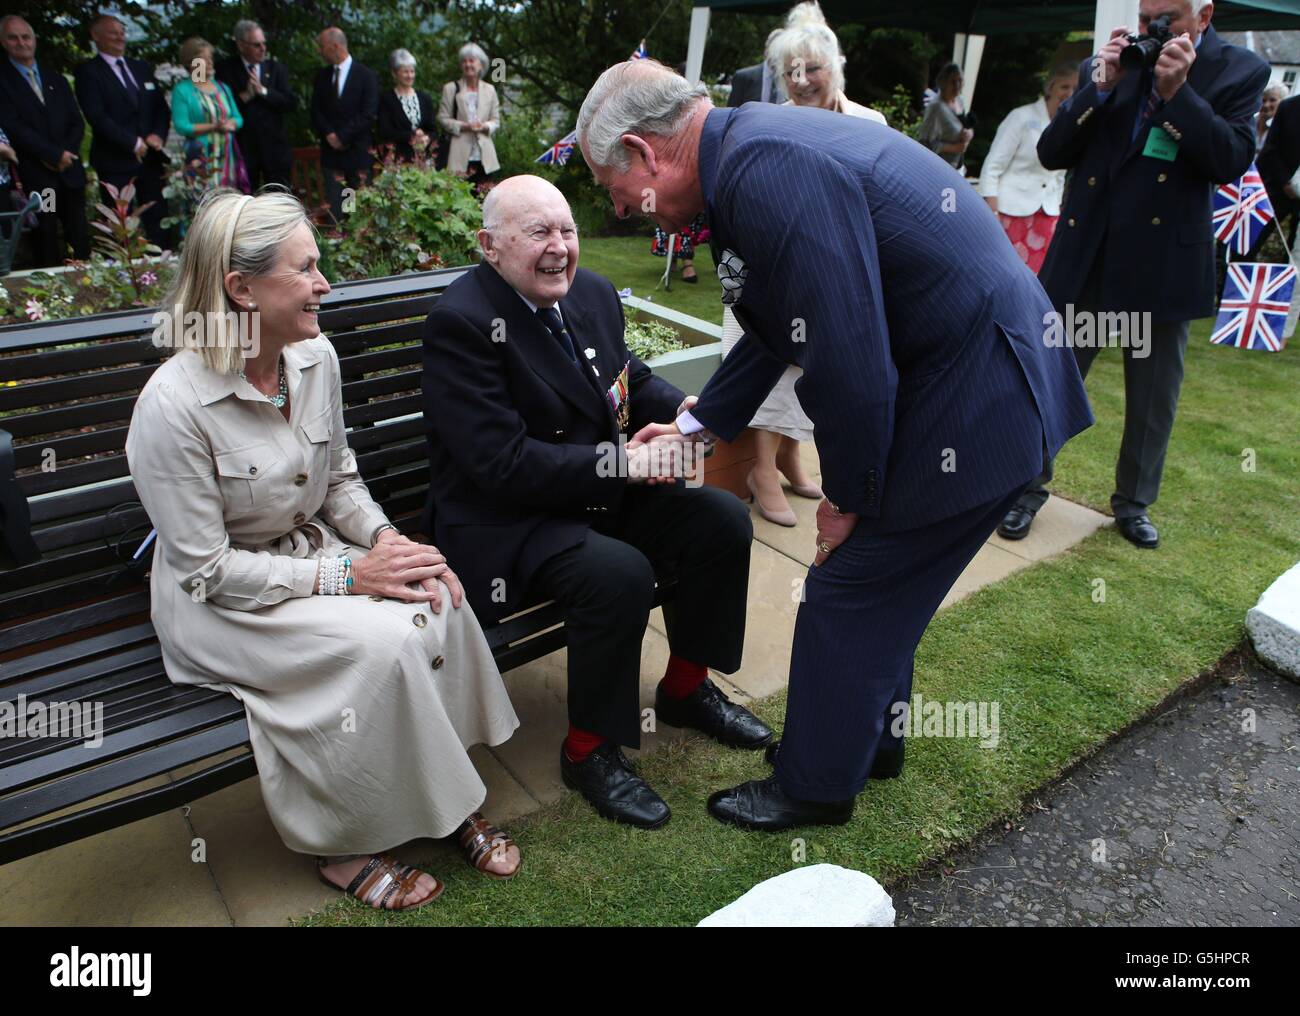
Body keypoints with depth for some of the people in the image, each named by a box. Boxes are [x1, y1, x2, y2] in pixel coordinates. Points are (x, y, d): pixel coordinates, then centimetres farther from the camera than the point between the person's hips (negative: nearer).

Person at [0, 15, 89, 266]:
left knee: (80, 238, 4)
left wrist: (67, 153, -6)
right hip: (34, 176, -4)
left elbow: (77, 121, 11)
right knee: (46, 239, 0)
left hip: (70, 171, 4)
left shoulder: (55, 78, 17)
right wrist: (54, 154, -15)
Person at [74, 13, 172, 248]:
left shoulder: (142, 68, 17)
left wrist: (158, 136, -3)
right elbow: (97, 116, -10)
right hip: (115, 161, -5)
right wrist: (133, 143, -13)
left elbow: (161, 107, 15)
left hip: (150, 157, 5)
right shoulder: (87, 71, -1)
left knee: (158, 223, 4)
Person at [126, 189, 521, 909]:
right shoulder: (173, 405, -23)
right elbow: (206, 570, -19)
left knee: (440, 602, -21)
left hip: (319, 550, 6)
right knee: (382, 641, -29)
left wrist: (388, 540, -11)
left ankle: (446, 802, -2)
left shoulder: (315, 356, -3)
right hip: (219, 602, -6)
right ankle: (343, 843, -4)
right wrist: (348, 575, -25)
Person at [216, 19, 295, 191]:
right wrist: (244, 96, -16)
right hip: (243, 146, -1)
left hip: (275, 146, 1)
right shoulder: (225, 69, 3)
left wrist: (263, 91, -12)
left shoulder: (277, 68, 9)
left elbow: (291, 104, -1)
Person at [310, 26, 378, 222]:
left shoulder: (366, 75, -2)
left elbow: (367, 114, -9)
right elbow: (316, 111, 11)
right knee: (333, 206, 0)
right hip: (331, 151, 4)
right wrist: (329, 134, -8)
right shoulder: (322, 76, 13)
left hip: (358, 152, -4)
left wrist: (342, 136, -11)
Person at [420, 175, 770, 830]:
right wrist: (619, 462, -26)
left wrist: (679, 408, -3)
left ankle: (686, 686, 17)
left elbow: (629, 378, 19)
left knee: (723, 521, -5)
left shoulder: (592, 292, 5)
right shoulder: (460, 322, -19)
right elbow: (503, 464, -24)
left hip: (603, 492, 8)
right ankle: (589, 750, -7)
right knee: (619, 573, -32)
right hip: (502, 519, -8)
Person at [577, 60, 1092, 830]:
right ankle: (870, 738, 45)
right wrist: (695, 427, 23)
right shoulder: (756, 147, 8)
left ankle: (814, 786, 28)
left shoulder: (767, 174, -25)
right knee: (879, 586, 22)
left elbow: (850, 369, -27)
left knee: (847, 599, 5)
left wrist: (848, 498, -10)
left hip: (971, 410, -9)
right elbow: (781, 327, 19)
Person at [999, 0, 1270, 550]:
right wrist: (1101, 87, -13)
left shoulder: (1239, 72, 0)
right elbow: (1051, 152, -1)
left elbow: (1233, 161, -10)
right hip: (1086, 257, 1)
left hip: (1163, 262, 0)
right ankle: (1028, 487, 20)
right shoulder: (1104, 67, 4)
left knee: (1154, 398, 10)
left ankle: (1133, 502, 27)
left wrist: (1177, 91, -16)